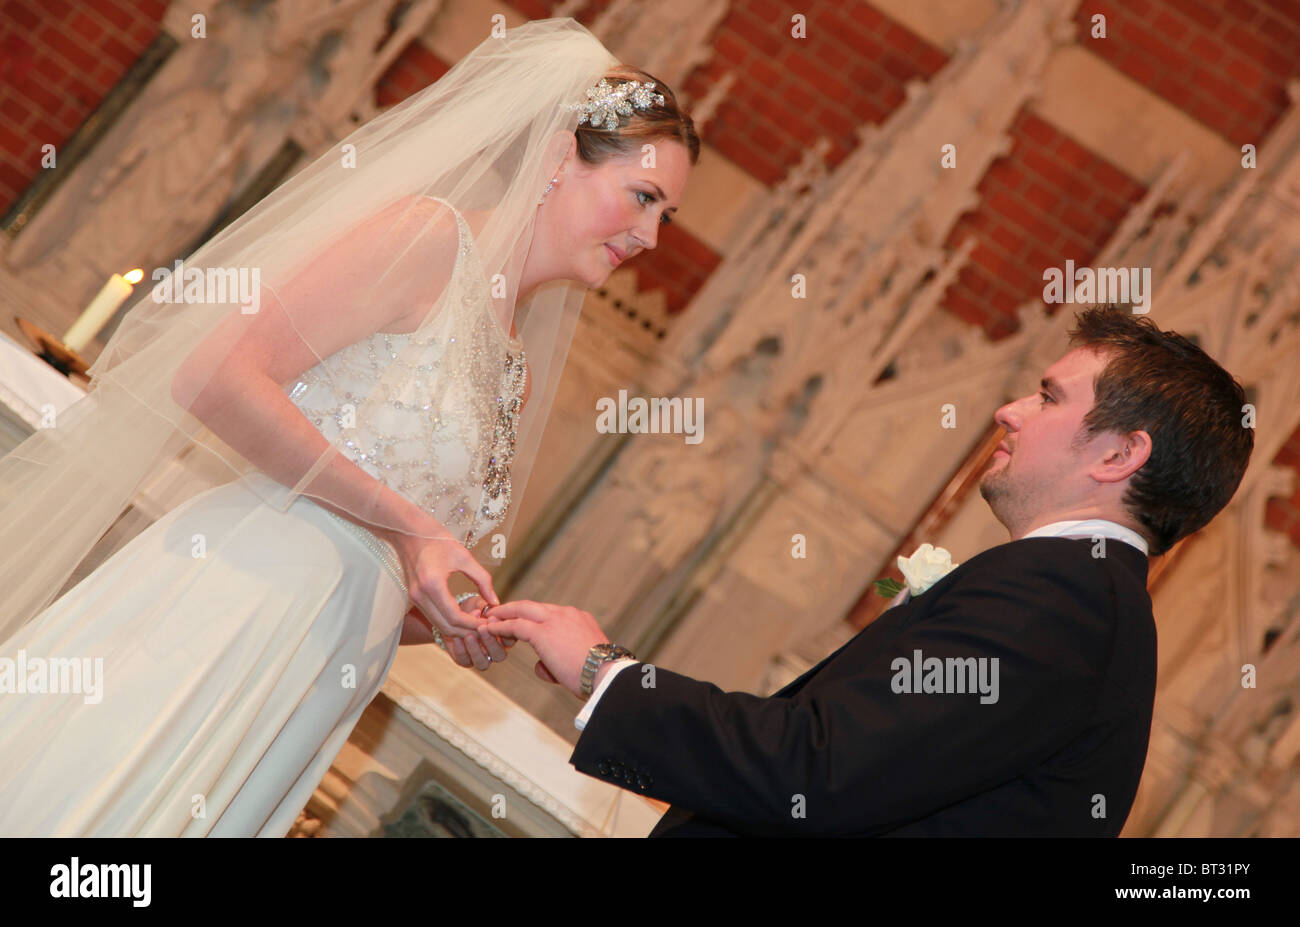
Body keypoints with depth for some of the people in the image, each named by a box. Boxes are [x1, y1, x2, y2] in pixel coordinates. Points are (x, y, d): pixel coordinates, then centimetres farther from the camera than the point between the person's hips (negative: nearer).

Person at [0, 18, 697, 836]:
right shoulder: (429, 234, -4)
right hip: (214, 615, -7)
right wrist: (409, 522, -14)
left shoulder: (510, 363, 20)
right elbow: (215, 379, -16)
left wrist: (456, 627, 1)